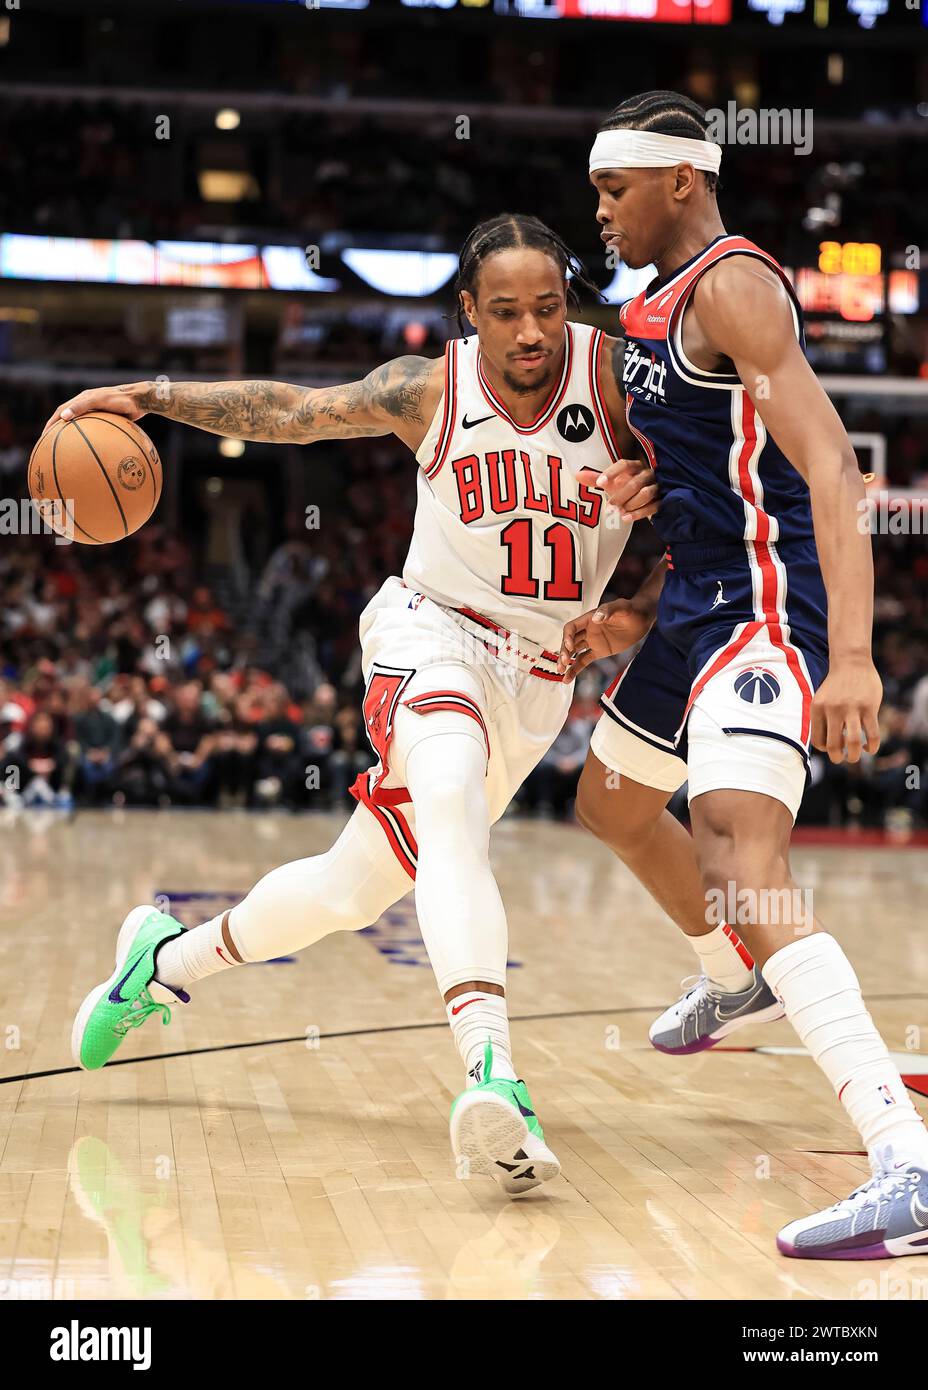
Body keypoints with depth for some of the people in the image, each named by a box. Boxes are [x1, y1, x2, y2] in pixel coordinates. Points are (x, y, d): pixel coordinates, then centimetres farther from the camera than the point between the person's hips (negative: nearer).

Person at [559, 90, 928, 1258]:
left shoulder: (732, 286, -14)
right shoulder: (653, 310, 17)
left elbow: (827, 468, -25)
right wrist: (631, 621, 18)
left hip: (764, 607, -11)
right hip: (697, 599, 11)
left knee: (738, 871, -27)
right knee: (610, 801, 29)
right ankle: (735, 983, 55)